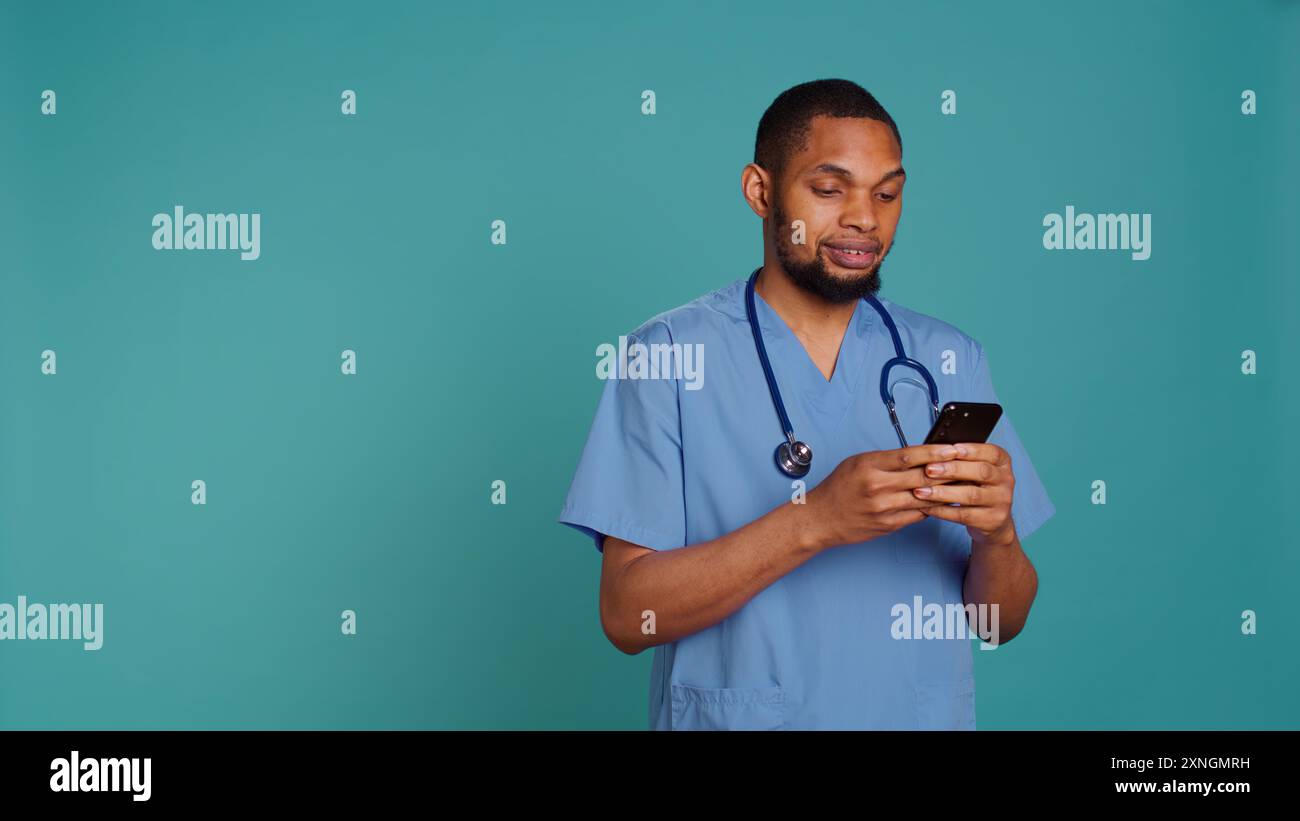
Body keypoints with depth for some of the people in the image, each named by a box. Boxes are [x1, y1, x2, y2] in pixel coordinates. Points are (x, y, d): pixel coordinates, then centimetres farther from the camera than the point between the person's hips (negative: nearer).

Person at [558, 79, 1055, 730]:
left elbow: (1003, 622, 2)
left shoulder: (950, 359, 2)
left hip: (925, 716, 3)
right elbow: (627, 614, -15)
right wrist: (815, 521, -25)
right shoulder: (669, 353, -8)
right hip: (737, 716, -2)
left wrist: (996, 534, -18)